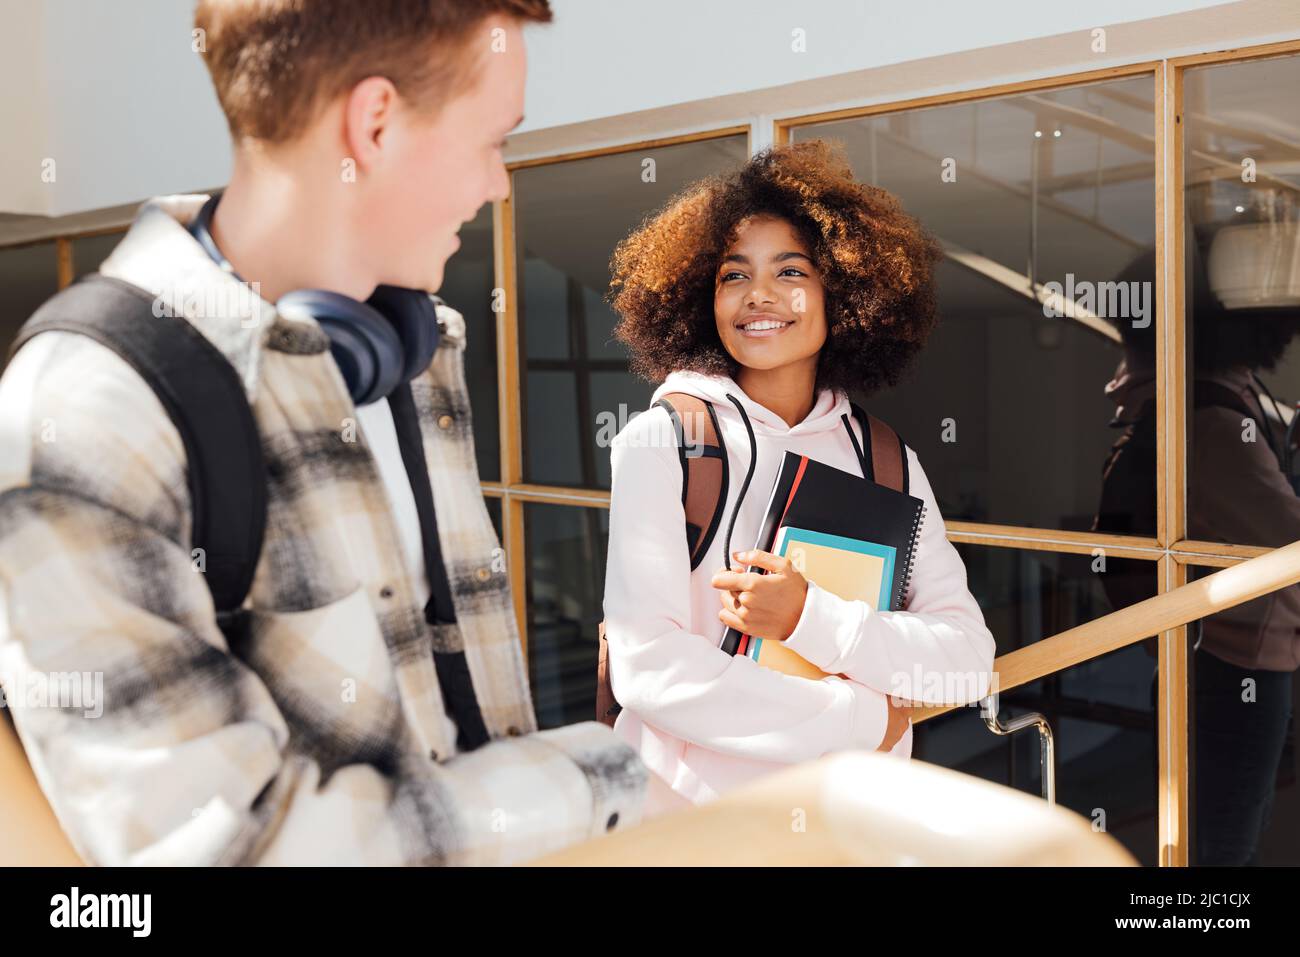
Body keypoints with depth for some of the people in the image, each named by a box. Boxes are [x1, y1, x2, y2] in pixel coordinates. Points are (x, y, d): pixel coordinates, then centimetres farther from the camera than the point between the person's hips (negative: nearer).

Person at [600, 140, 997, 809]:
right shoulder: (659, 441, -4)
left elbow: (969, 664, -1)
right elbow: (647, 666, -13)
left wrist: (811, 619, -16)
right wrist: (860, 720, -8)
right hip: (689, 803, -2)